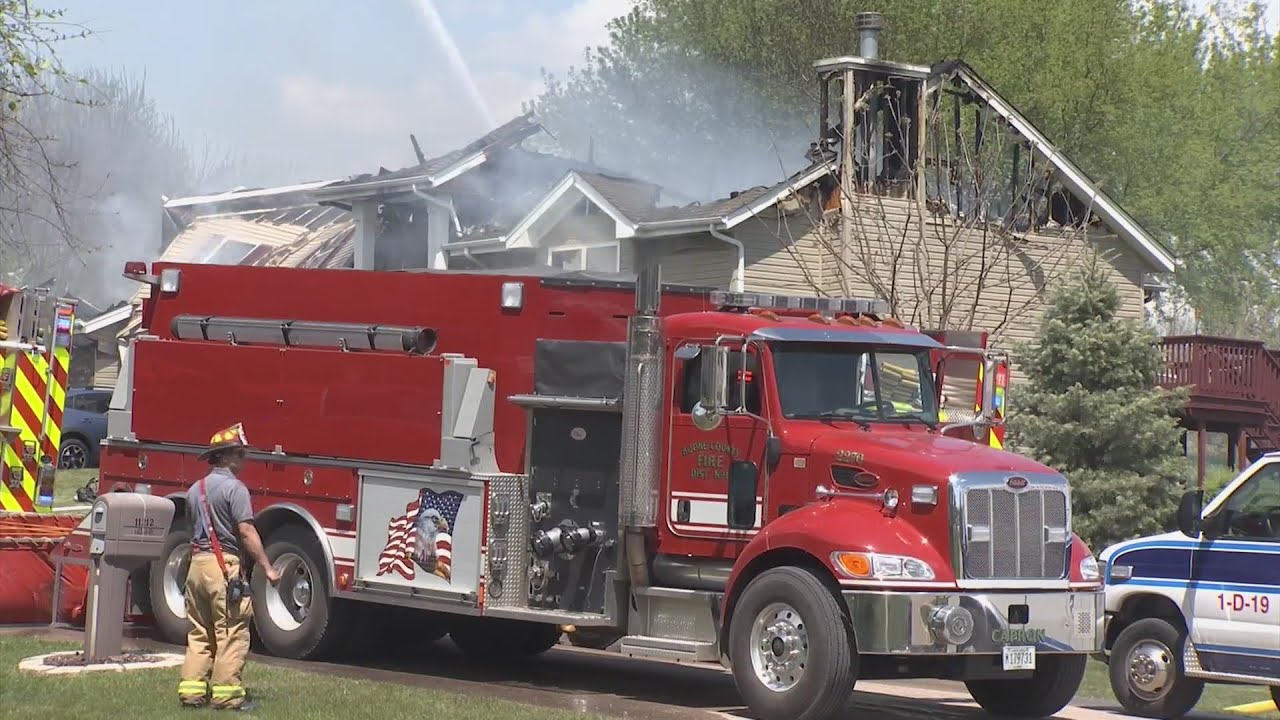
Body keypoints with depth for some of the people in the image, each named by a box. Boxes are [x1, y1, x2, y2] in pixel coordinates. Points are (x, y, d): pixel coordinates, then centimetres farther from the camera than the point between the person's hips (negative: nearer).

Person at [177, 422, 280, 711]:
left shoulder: (195, 490, 15)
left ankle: (192, 690, 11)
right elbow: (246, 531, -16)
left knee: (199, 632, 13)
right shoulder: (234, 488, -11)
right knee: (232, 632, -4)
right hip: (224, 565, -8)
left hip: (197, 564, 8)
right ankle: (226, 694, -6)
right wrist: (268, 568, -14)